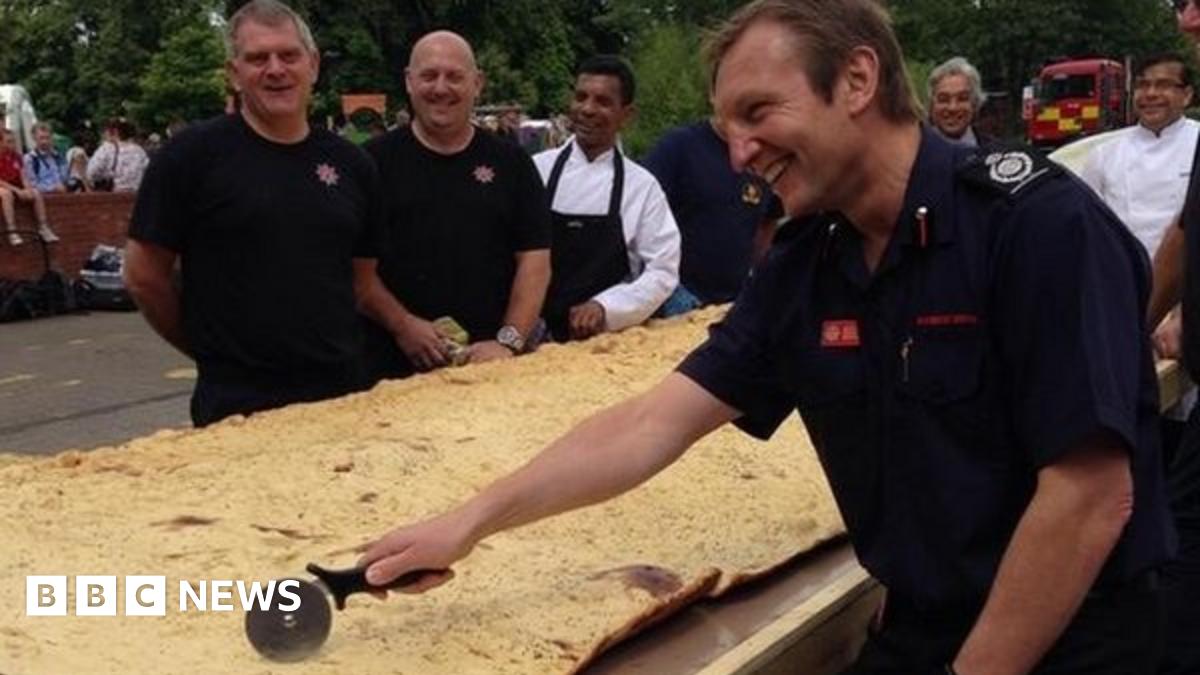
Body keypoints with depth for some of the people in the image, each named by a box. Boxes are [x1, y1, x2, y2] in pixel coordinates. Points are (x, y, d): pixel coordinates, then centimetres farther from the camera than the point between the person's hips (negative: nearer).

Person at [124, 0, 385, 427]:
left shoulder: (350, 164, 8)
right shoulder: (191, 155, -4)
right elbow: (143, 275, -2)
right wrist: (212, 349, 5)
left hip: (342, 394, 4)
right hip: (236, 404, -4)